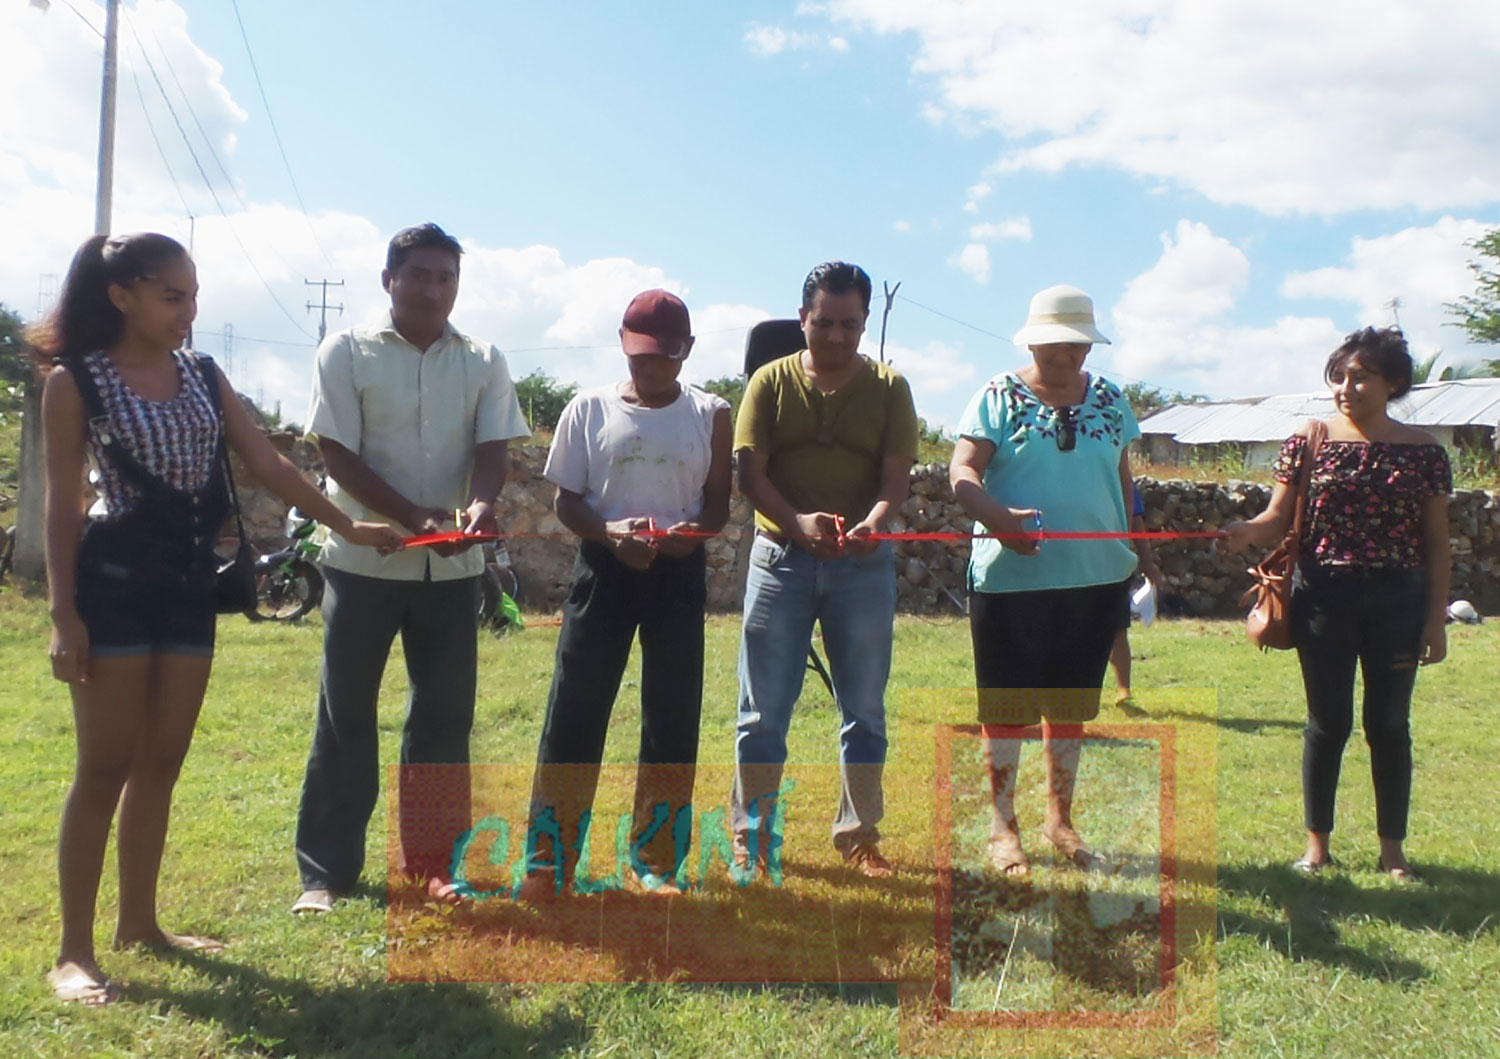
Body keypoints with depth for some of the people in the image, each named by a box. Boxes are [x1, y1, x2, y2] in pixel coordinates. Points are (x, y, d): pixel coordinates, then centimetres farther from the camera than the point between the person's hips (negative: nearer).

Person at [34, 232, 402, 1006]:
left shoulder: (204, 376, 10)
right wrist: (63, 611, -12)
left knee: (162, 763, 11)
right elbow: (62, 503, -6)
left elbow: (267, 464, 7)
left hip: (189, 582, 5)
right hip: (114, 582, -5)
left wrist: (347, 525, 1)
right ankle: (74, 950, 8)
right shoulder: (74, 381, -4)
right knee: (105, 767, -3)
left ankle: (139, 922, 24)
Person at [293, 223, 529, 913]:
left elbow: (493, 449, 0)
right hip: (363, 560, -2)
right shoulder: (347, 352, -1)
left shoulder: (484, 362, 7)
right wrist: (416, 517, -19)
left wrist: (480, 506, -23)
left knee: (445, 714, 6)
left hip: (453, 566, 3)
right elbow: (338, 454, -7)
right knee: (345, 713, 4)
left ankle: (432, 860, 18)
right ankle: (326, 868, 15)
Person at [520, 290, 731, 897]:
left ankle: (657, 859, 17)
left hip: (678, 574, 1)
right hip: (604, 570, 0)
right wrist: (610, 532, -17)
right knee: (574, 710, -3)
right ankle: (549, 860, 7)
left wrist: (690, 532, -18)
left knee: (672, 717, 4)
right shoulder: (589, 409, 4)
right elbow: (567, 500, 3)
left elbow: (718, 505, 5)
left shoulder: (710, 415, 5)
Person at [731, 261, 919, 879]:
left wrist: (872, 524, -25)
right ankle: (752, 834, 17)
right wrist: (798, 521, -22)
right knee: (763, 707, 4)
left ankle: (858, 834, 22)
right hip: (780, 556, 0)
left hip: (864, 565, 1)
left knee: (864, 706, 8)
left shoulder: (888, 387, 5)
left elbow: (896, 475, -3)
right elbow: (750, 471, -4)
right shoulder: (771, 382, 3)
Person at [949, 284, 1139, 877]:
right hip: (1011, 578, -4)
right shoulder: (1000, 397, -3)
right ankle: (1002, 823, 19)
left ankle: (1060, 817, 29)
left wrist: (1130, 559, 15)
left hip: (1095, 579, 4)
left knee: (1071, 704, 15)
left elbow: (1123, 481, 18)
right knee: (1007, 704, 4)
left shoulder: (1109, 400, 11)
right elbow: (961, 473, -12)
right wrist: (998, 518, -30)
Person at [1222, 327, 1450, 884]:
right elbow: (1278, 517, -5)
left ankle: (1392, 848, 22)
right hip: (1325, 598, 0)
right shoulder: (1308, 442, 1)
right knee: (1328, 723, 5)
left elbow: (1436, 541, 4)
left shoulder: (1422, 450, 2)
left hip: (1398, 602, 1)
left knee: (1389, 724, 7)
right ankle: (1317, 843, 19)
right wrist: (1246, 533, -27)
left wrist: (1437, 616, 1)